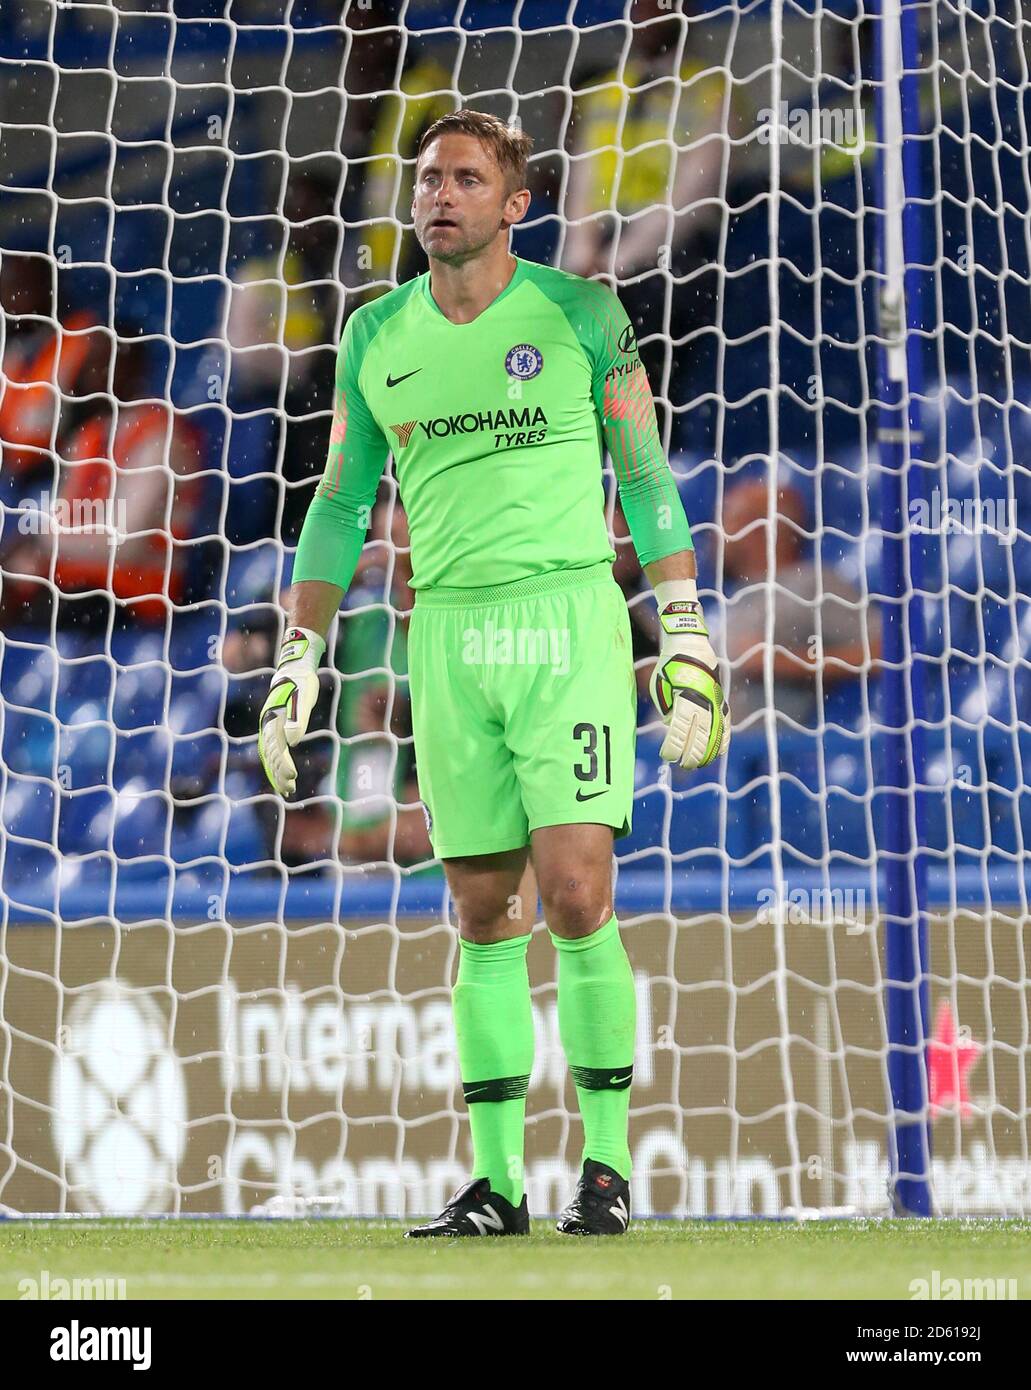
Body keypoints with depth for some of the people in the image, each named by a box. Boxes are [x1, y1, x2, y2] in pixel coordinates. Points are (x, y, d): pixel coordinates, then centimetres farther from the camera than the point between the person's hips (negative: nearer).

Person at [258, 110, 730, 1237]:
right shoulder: (376, 338, 9)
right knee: (486, 919, 3)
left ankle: (607, 1159, -1)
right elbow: (339, 509, 16)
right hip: (449, 635, 3)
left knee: (574, 897, -13)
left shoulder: (579, 316, 0)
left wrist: (687, 640, -1)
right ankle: (496, 1181, 7)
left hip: (568, 619, -3)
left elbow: (647, 481, 4)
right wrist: (296, 666, 11)